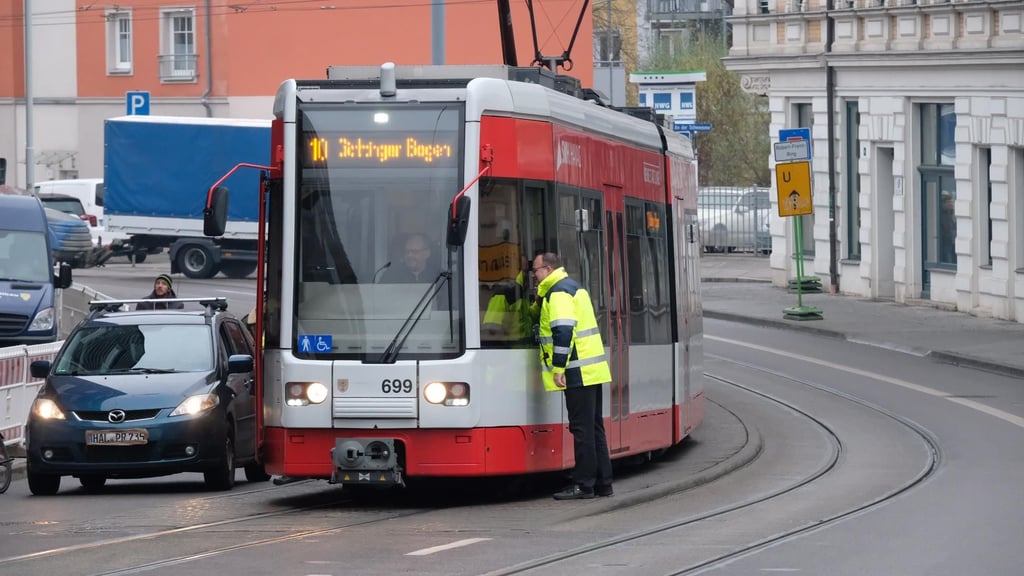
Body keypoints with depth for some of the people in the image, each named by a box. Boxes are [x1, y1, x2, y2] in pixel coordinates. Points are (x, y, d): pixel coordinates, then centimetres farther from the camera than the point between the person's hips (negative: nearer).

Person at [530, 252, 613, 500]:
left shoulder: (558, 292, -12)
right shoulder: (574, 287, 20)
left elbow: (563, 331, -21)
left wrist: (558, 368, -20)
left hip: (577, 373, -10)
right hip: (592, 371, 10)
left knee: (582, 428, -7)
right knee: (594, 427, 12)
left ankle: (584, 484, -5)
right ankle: (602, 482, 15)